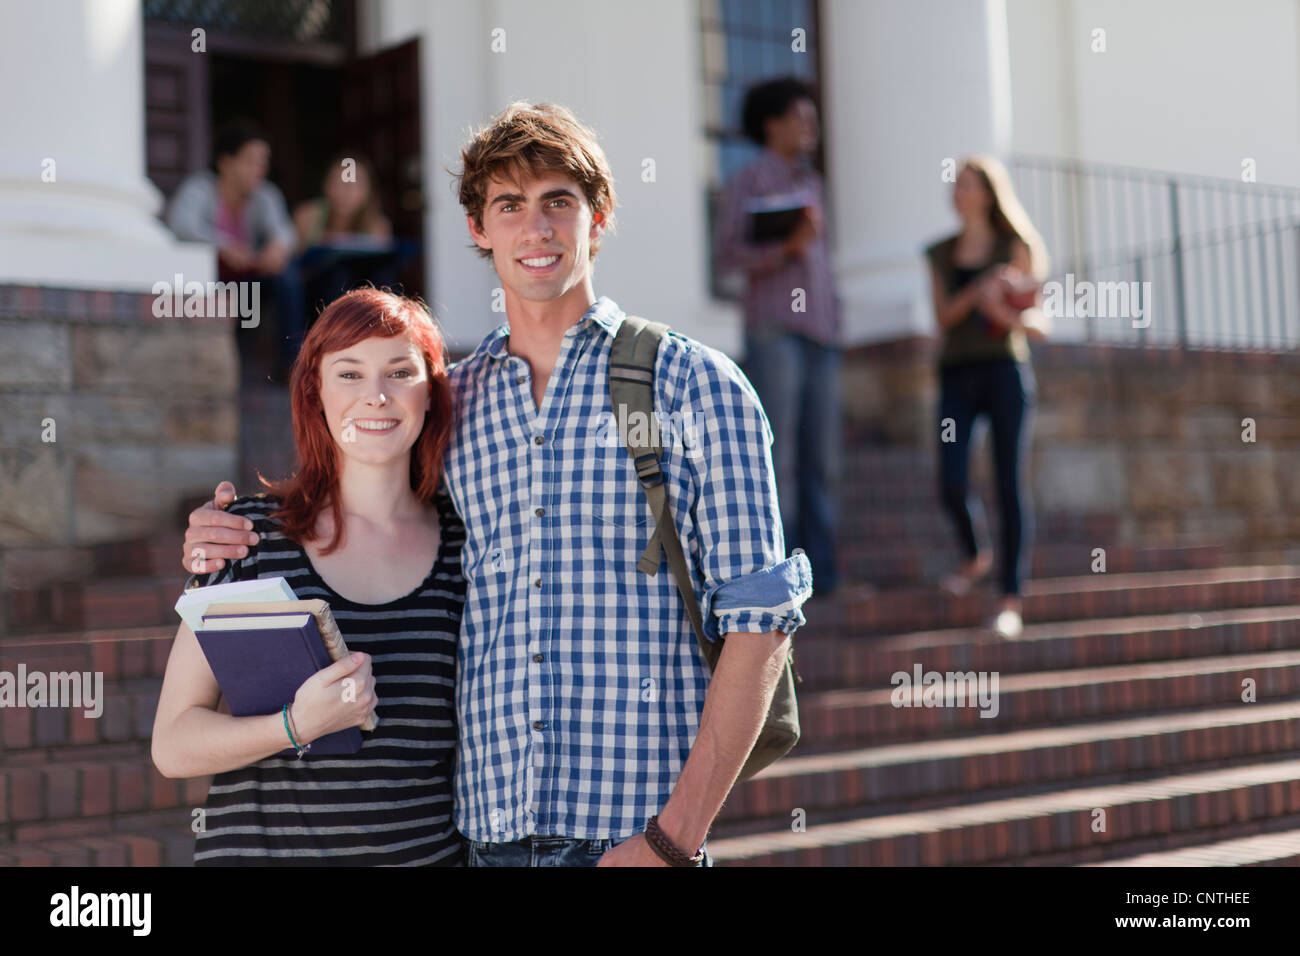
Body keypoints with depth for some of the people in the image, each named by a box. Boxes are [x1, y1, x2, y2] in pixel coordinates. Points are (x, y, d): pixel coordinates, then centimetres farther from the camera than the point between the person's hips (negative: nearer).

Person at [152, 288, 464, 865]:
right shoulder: (250, 534, -4)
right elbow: (172, 746, -5)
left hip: (429, 851, 2)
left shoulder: (466, 544, 0)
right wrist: (298, 726, -20)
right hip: (258, 847, -1)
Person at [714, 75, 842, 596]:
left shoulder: (812, 184, 23)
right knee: (776, 453, -10)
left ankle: (820, 568, 4)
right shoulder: (748, 181, 3)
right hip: (772, 332, -6)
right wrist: (787, 246, -21)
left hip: (820, 337, 6)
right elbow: (728, 251, -8)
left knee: (821, 455, 2)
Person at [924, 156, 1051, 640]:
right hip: (957, 374, 2)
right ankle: (975, 556, 20)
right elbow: (943, 315, 2)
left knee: (1011, 483, -8)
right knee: (951, 483, -11)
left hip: (1005, 370, -2)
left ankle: (1011, 601, -7)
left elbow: (1041, 325, 4)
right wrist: (977, 291, -15)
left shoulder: (1015, 247, 7)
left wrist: (1007, 313, -16)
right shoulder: (941, 254, 16)